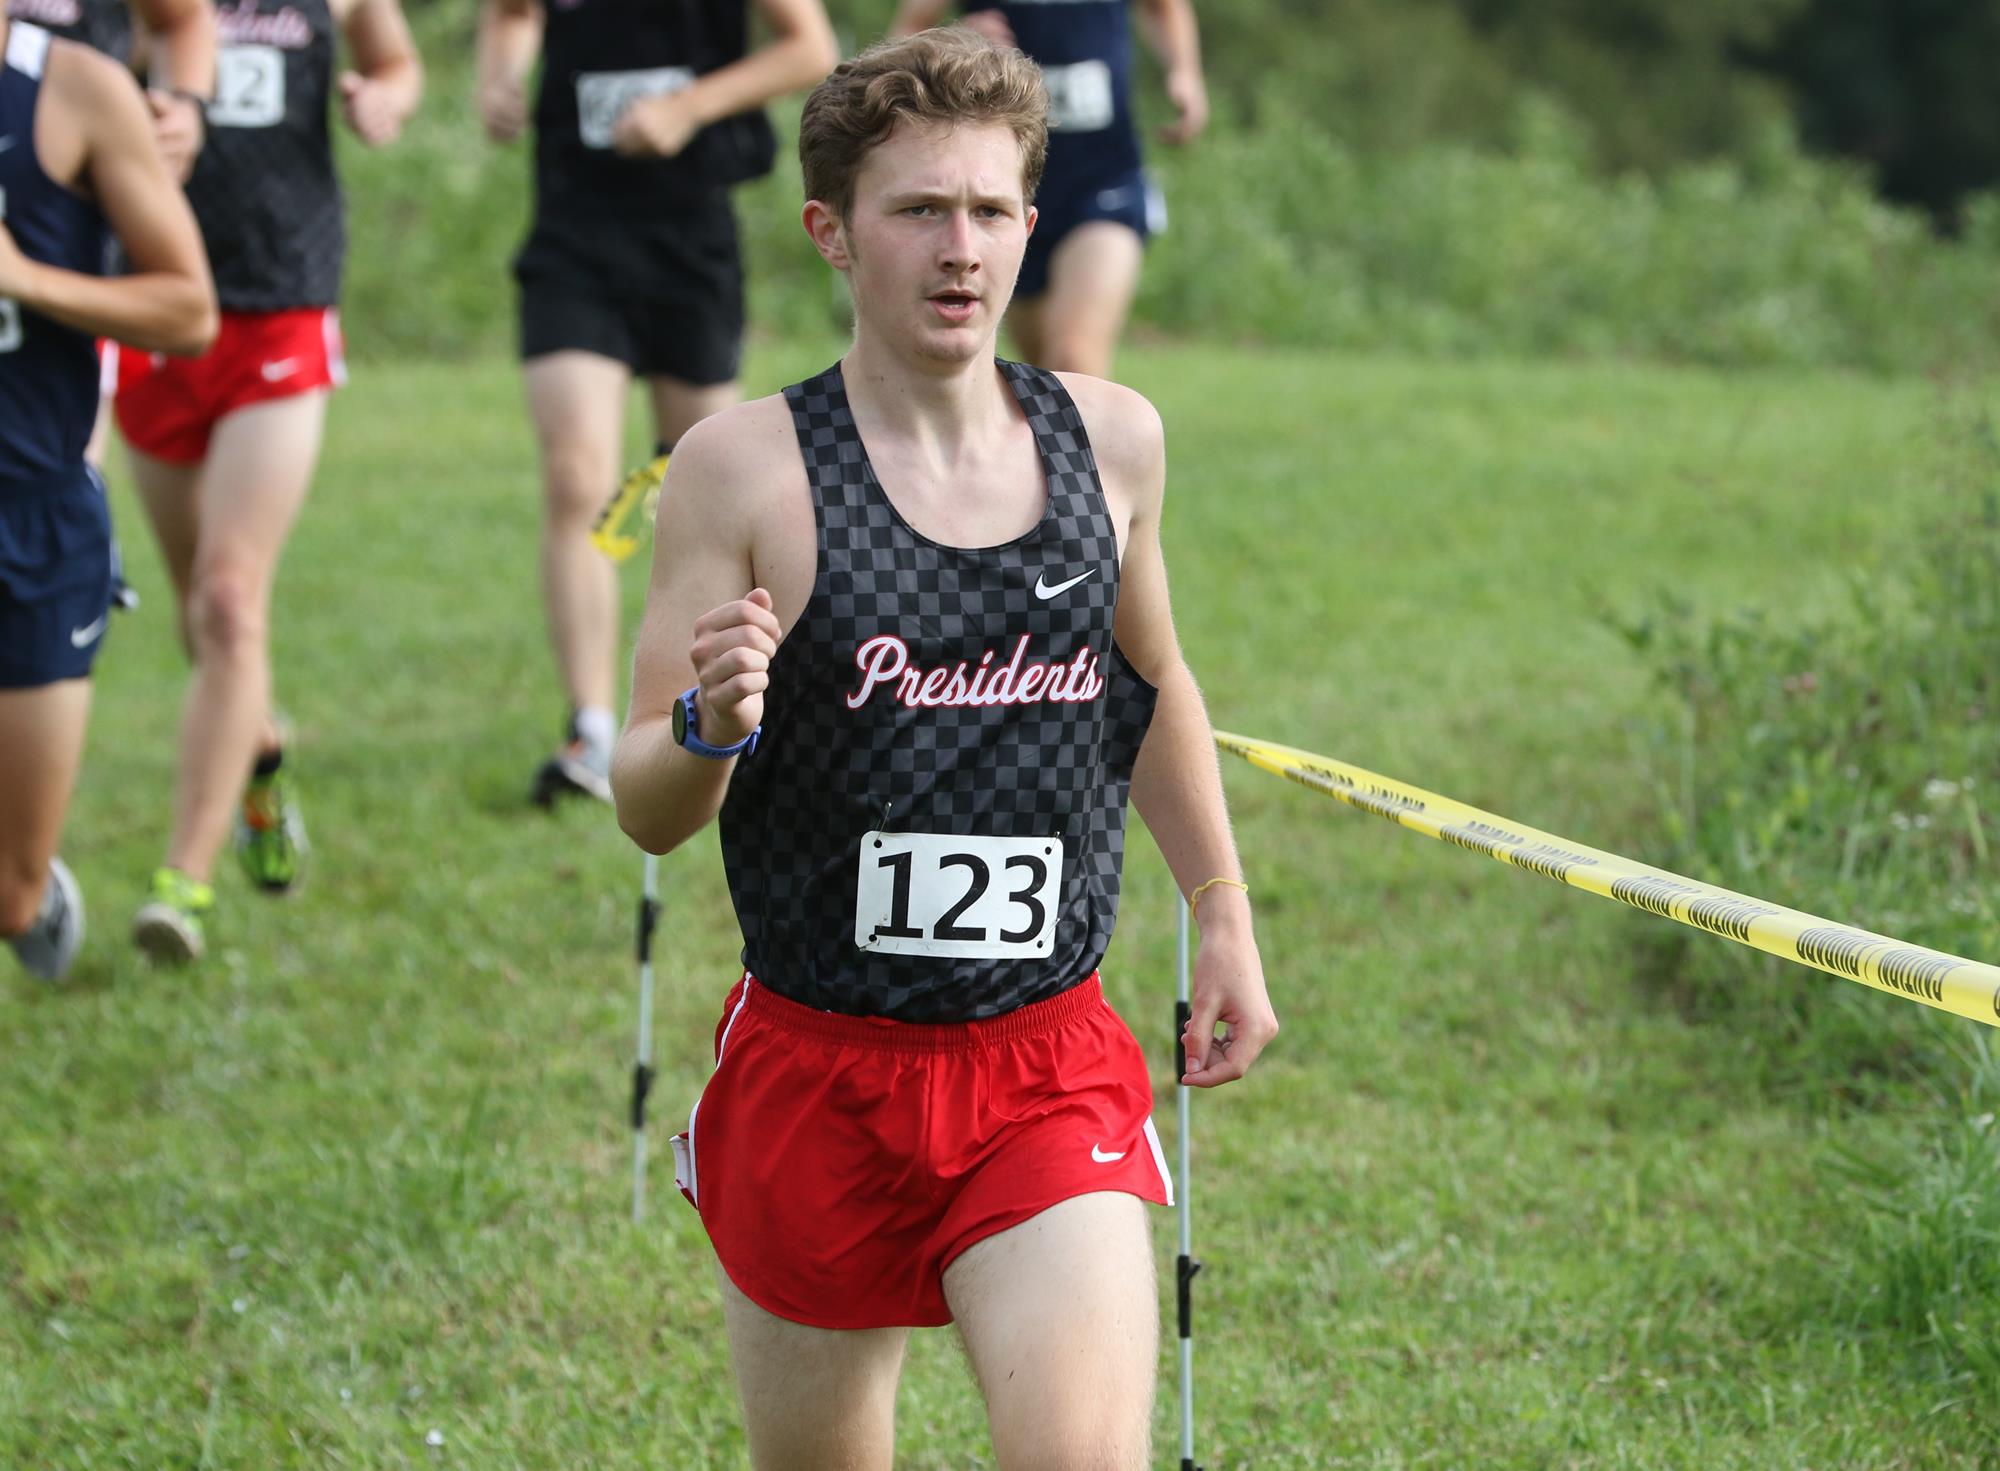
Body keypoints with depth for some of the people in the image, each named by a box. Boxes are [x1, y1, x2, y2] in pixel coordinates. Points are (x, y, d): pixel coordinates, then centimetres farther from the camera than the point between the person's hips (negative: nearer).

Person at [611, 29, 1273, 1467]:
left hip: (1050, 1072, 1)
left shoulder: (1112, 440, 4)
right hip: (816, 1066, -1)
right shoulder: (747, 465, -7)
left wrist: (1225, 918, 22)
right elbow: (647, 810, -6)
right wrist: (716, 726, -27)